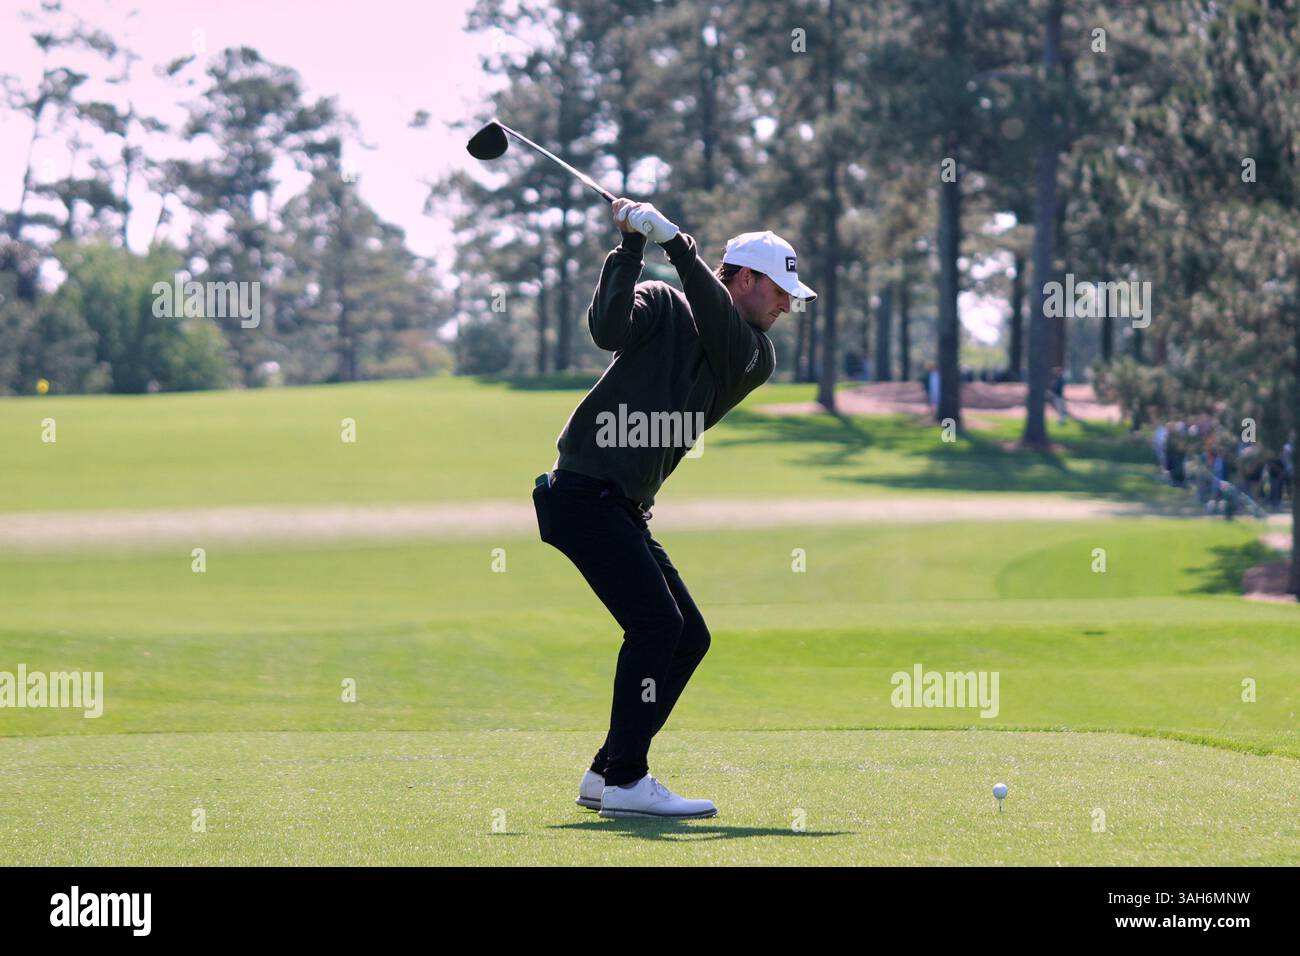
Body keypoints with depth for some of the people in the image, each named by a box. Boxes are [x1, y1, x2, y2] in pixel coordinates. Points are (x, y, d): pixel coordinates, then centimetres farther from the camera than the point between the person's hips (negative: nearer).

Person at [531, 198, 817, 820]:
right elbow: (609, 328, -21)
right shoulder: (663, 306, -1)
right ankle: (624, 780, -13)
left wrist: (674, 241, -18)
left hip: (626, 510, 8)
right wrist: (631, 246, -22)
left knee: (689, 636, 6)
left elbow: (724, 333, -10)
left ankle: (607, 775, 11)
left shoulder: (757, 359, 12)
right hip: (584, 492, -8)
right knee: (656, 623, -16)